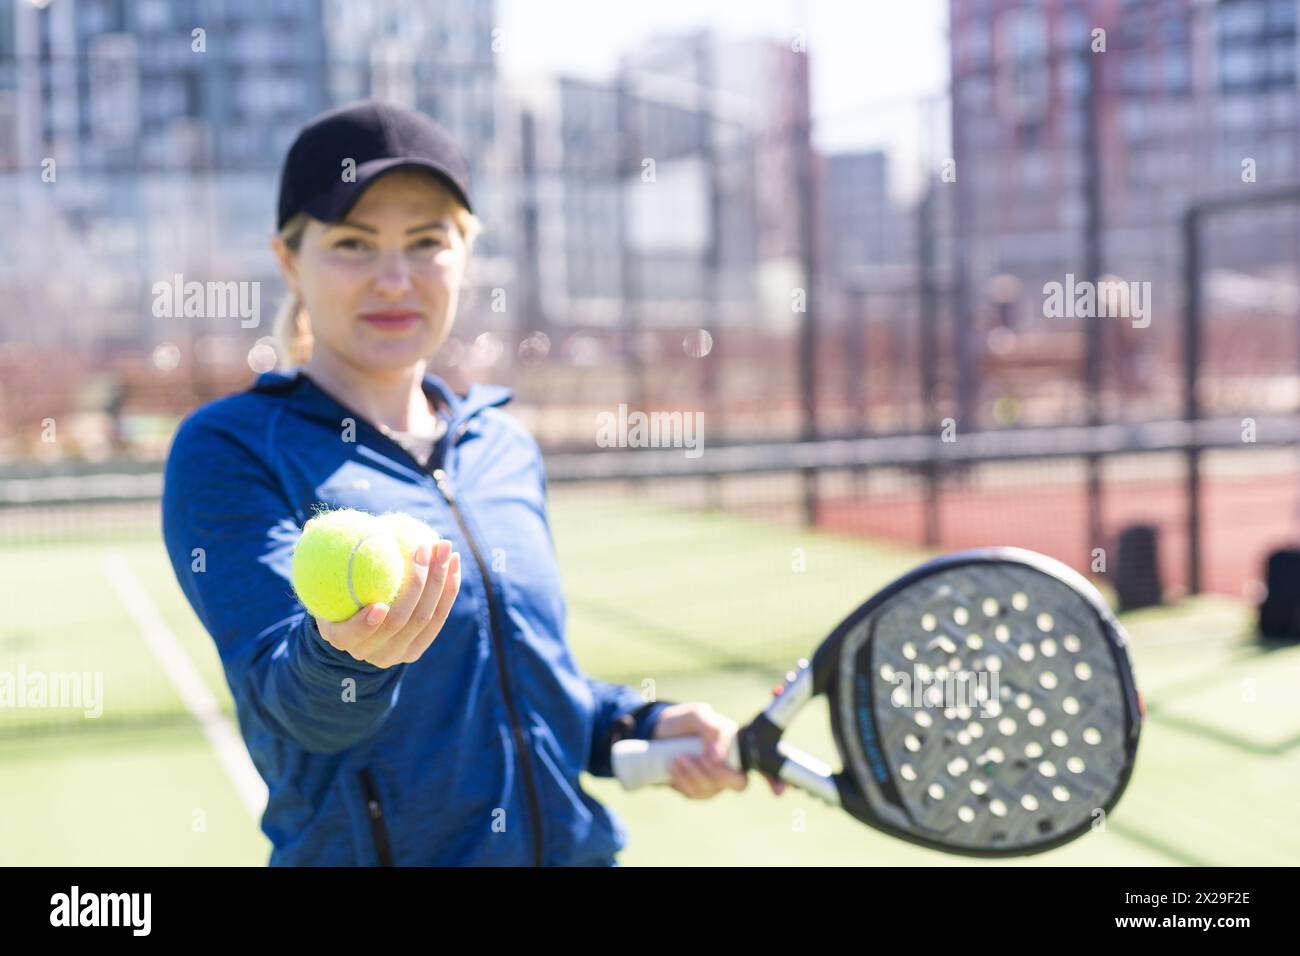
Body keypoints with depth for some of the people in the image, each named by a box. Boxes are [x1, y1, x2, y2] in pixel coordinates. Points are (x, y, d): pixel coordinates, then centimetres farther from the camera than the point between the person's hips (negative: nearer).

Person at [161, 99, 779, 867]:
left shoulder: (508, 449, 5)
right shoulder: (229, 450, -10)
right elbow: (290, 705, -21)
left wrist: (640, 727, -1)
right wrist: (344, 651, -40)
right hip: (366, 849, -4)